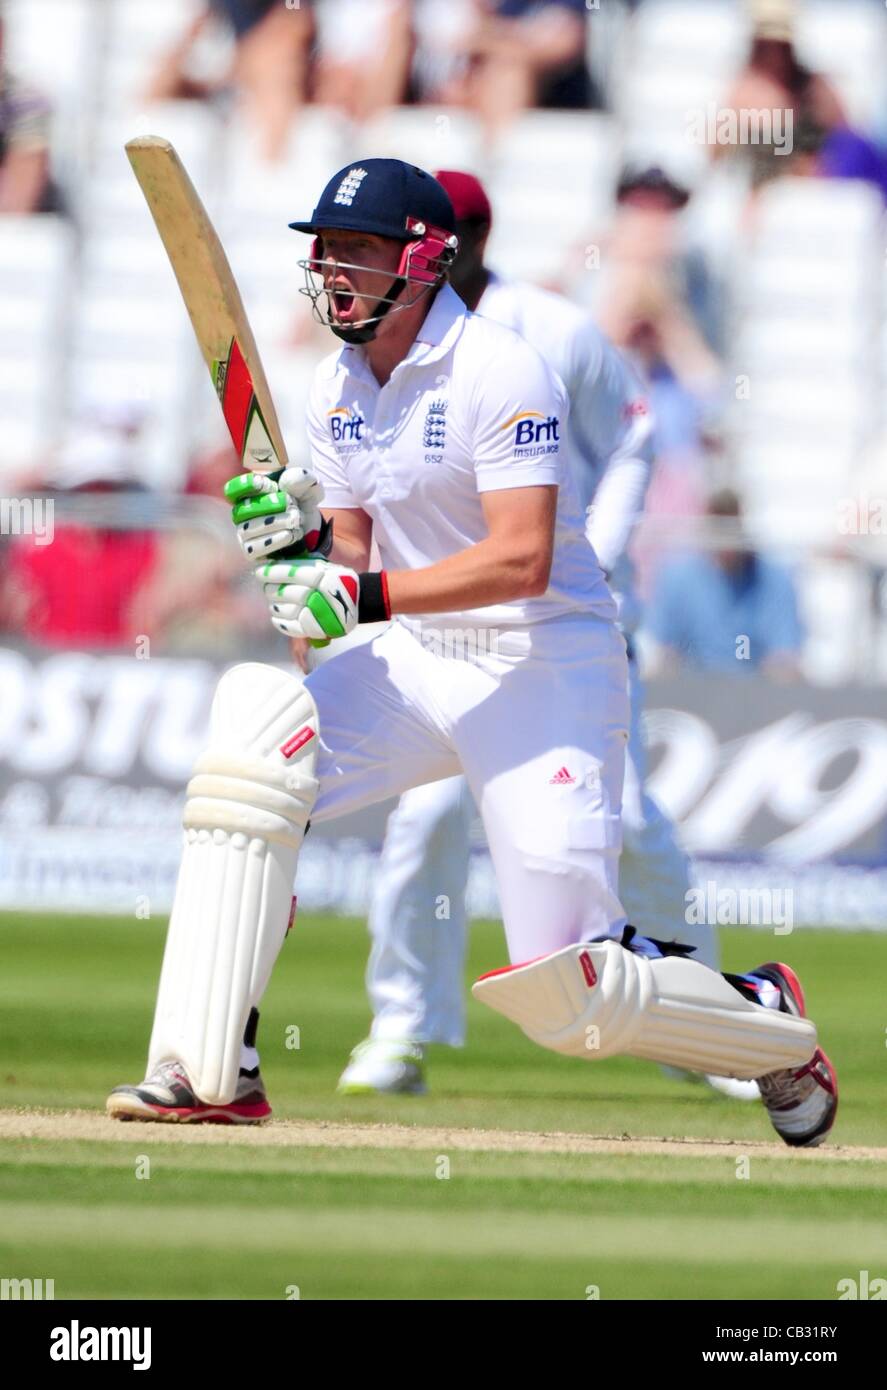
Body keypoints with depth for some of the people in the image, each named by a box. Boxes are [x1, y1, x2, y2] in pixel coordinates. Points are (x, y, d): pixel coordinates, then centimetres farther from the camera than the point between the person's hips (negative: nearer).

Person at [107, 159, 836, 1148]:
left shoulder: (501, 374, -17)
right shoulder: (337, 387, 6)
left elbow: (522, 561, -26)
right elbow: (351, 560, 10)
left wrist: (361, 595, -31)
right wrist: (300, 538, -13)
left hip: (547, 668, -7)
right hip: (419, 662, 7)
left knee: (566, 993, -10)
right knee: (252, 745, -21)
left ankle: (767, 1021, 22)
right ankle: (208, 1072, -19)